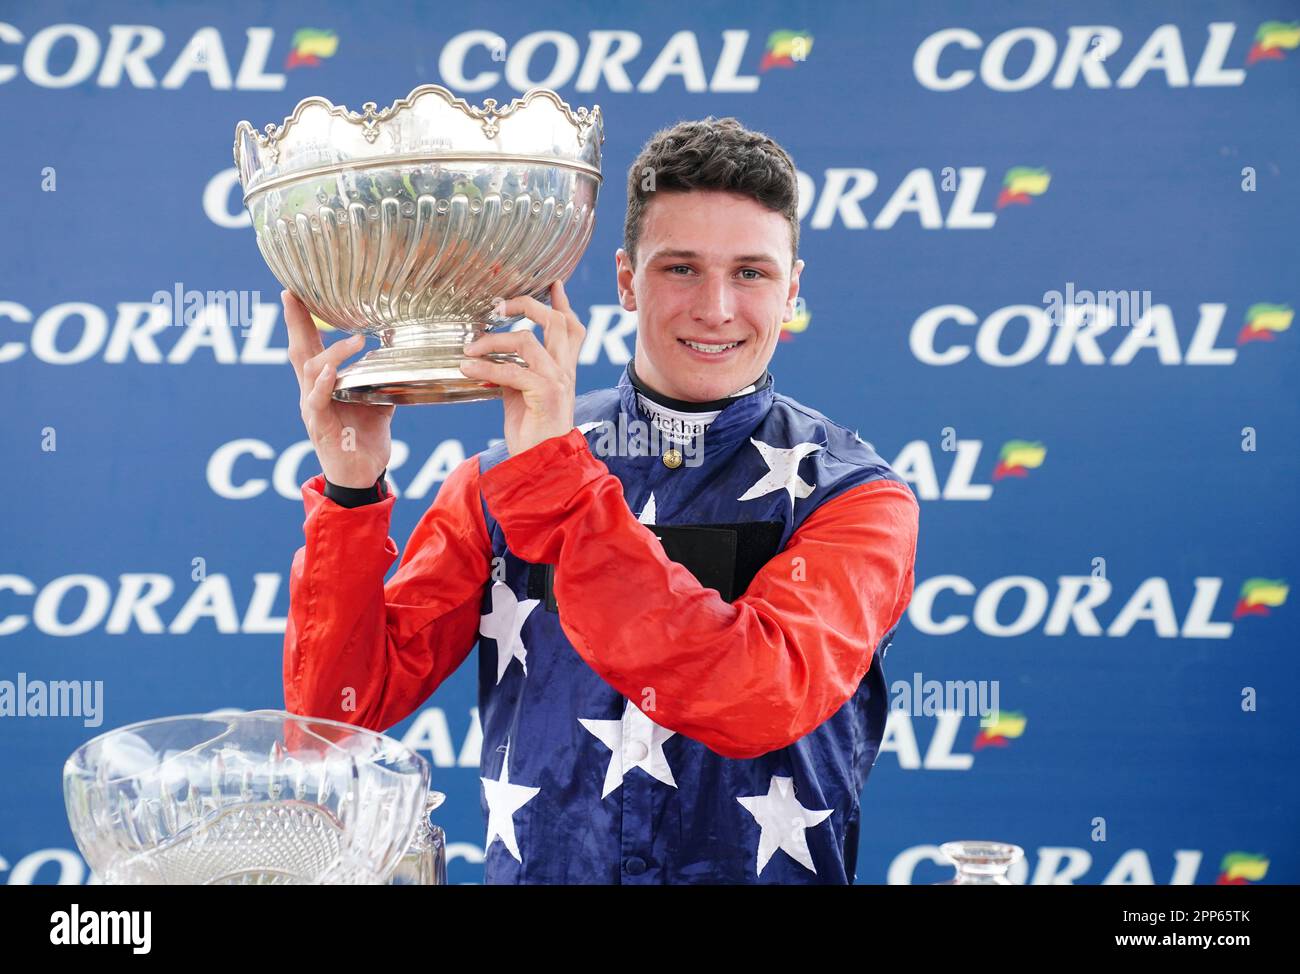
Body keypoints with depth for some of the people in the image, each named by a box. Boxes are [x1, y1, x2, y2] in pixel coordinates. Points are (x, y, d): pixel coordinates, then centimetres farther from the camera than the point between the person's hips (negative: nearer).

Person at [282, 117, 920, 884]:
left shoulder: (854, 497, -2)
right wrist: (350, 494, -13)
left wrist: (554, 476, -22)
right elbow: (343, 704, 1)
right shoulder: (501, 478, 5)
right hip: (528, 871, 3)